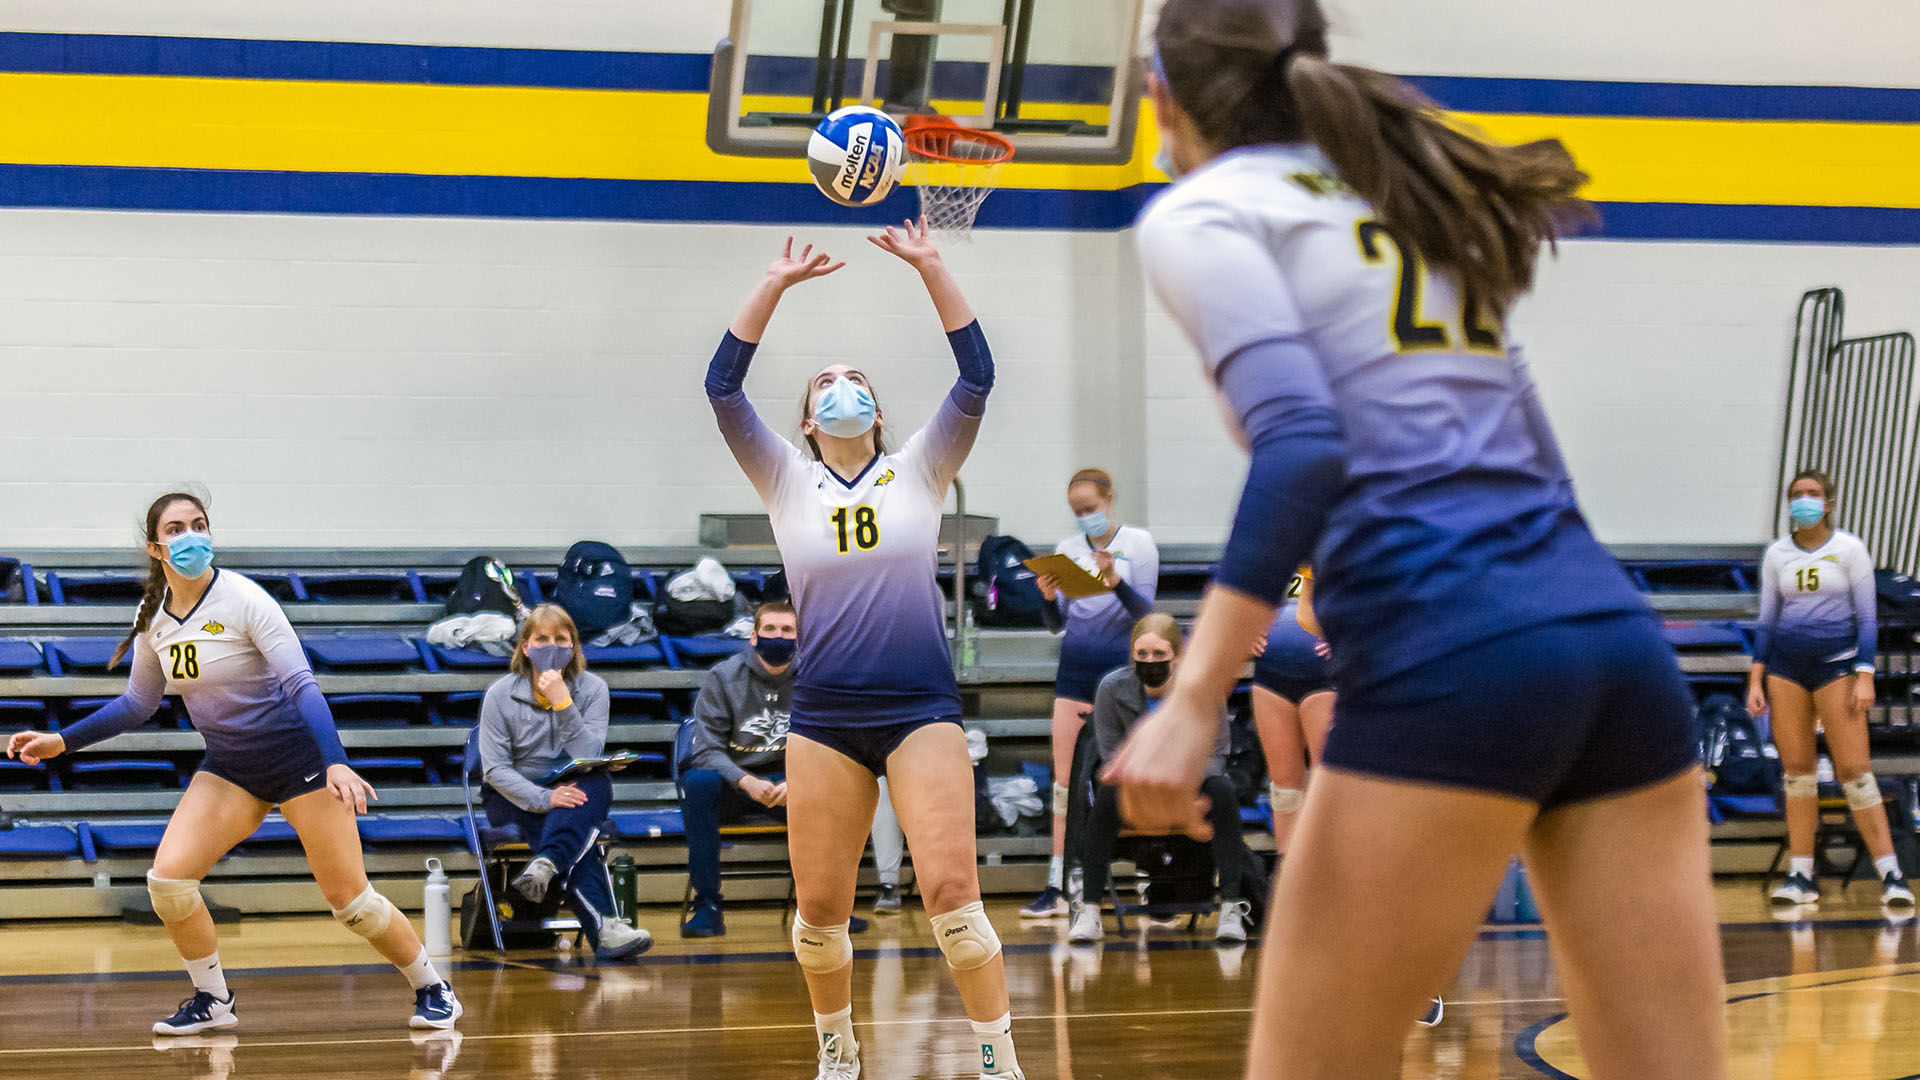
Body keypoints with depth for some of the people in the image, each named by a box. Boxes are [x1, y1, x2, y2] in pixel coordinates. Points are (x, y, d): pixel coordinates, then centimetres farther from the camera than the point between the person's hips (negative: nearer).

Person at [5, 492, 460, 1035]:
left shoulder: (244, 599, -18)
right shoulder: (153, 616, -1)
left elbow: (300, 683, -24)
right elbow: (138, 703, 14)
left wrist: (336, 762, -36)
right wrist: (61, 741, 8)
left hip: (297, 756, -5)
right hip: (228, 767, 5)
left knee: (351, 901, -4)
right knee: (168, 877, -14)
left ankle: (432, 989, 18)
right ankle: (213, 1001, 6)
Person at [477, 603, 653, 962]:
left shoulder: (592, 689, 0)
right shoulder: (500, 695, -4)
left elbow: (590, 757, -13)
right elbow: (494, 769, -12)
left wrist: (562, 703, -23)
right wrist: (544, 798, -27)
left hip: (575, 794, 2)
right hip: (515, 798, -2)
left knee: (598, 785, -34)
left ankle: (544, 865, -55)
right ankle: (601, 927, -52)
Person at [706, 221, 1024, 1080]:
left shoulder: (918, 471, 9)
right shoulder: (786, 482, 10)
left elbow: (976, 377, -2)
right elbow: (722, 386, -1)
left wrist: (930, 268, -6)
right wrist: (776, 284, -5)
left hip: (922, 710, -1)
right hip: (824, 718, 2)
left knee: (951, 890, -13)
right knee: (819, 908, 3)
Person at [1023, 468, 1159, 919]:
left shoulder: (1138, 543, -1)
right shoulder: (1067, 549, 11)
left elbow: (1145, 613, -9)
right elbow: (1057, 624, 13)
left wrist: (1115, 581, -26)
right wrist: (1049, 597, -8)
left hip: (1120, 666, -4)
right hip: (1075, 667, 4)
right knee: (1064, 777, 0)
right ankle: (1057, 887, 0)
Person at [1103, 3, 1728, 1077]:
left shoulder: (1201, 213, 6)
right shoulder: (1419, 197, 27)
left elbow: (1301, 446, -11)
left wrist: (1192, 703, -15)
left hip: (1448, 658, -7)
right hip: (1620, 638, 7)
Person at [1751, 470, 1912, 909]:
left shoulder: (1850, 549, -2)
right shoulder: (1777, 555, 8)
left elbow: (1867, 618, -3)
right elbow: (1767, 621, 12)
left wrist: (1865, 678, -12)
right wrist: (1756, 681, 5)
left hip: (1837, 662, -3)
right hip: (1785, 665, 3)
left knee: (1855, 769, -10)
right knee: (1796, 770, 2)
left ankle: (1890, 874, -10)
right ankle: (1801, 876, 6)